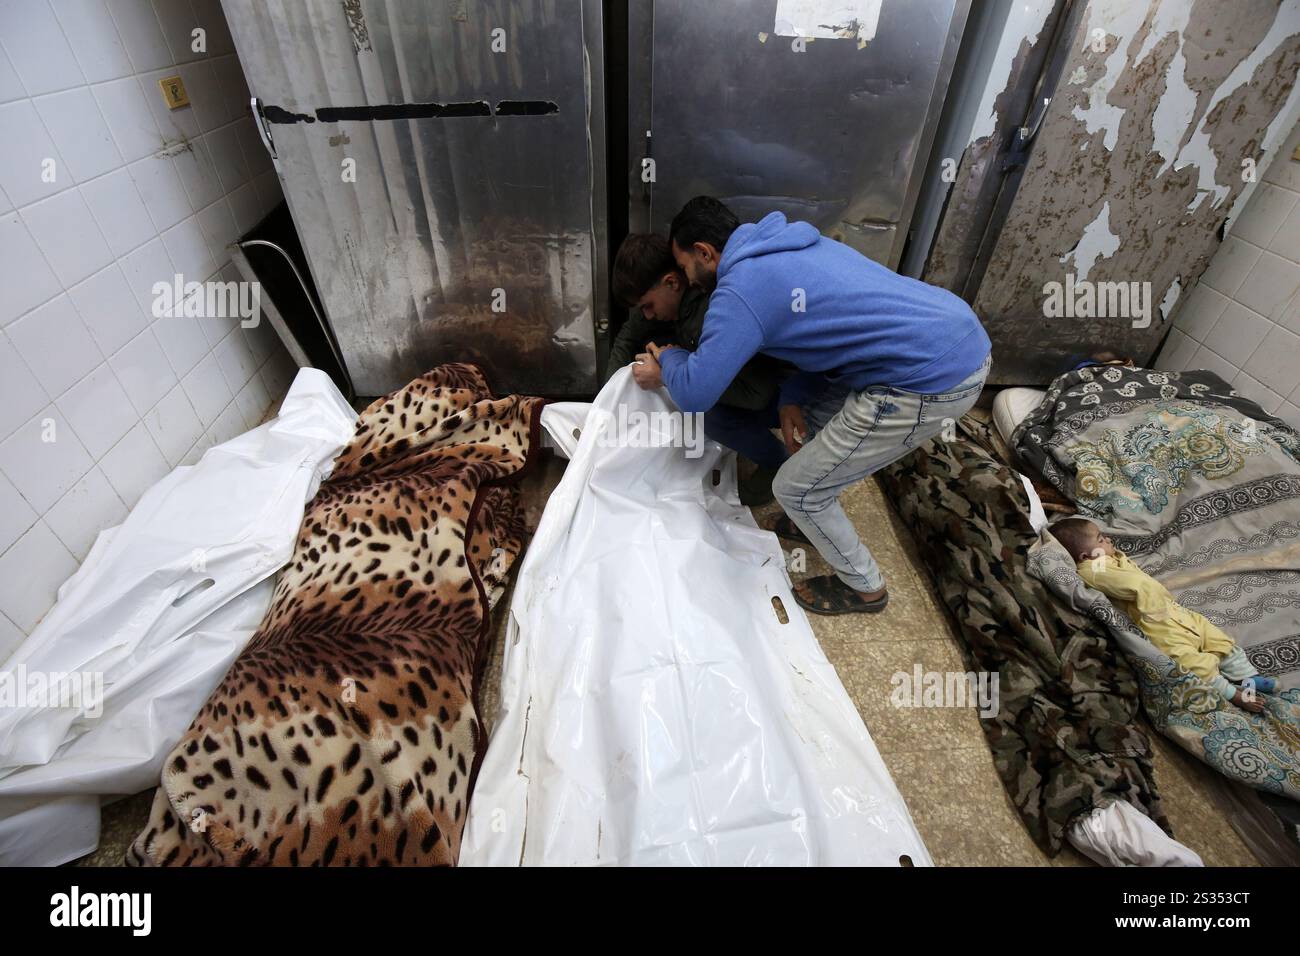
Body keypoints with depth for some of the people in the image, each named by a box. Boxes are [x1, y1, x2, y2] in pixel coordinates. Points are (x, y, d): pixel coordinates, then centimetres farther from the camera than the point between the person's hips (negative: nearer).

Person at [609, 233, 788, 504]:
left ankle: (777, 464, -5)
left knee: (711, 411, -36)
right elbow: (628, 337, 5)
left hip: (778, 391, -7)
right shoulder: (671, 292, -11)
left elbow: (756, 393, -37)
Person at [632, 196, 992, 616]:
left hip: (933, 380, -10)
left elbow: (693, 393, -13)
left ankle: (864, 587, 26)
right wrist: (792, 397, 8)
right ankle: (816, 520, 45)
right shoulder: (786, 246, 15)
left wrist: (669, 362, 9)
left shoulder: (739, 291, -14)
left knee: (796, 488, 3)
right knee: (811, 414, 26)